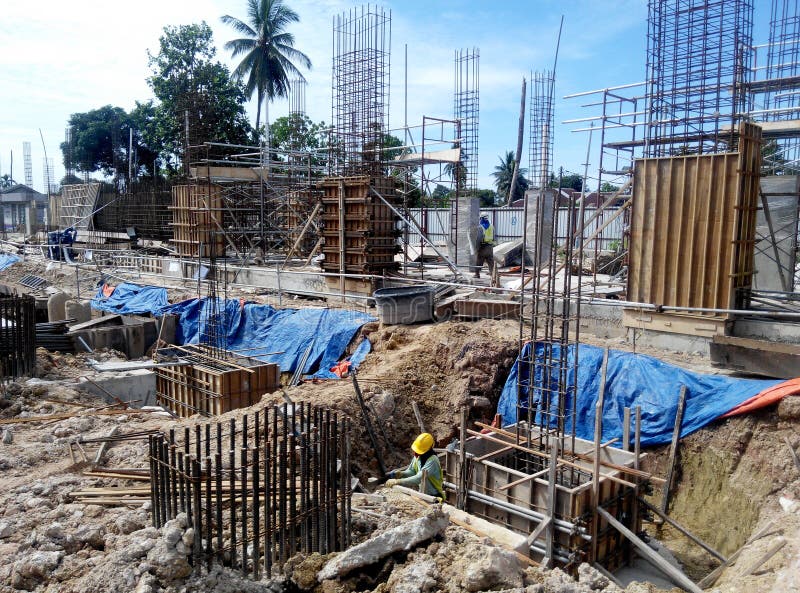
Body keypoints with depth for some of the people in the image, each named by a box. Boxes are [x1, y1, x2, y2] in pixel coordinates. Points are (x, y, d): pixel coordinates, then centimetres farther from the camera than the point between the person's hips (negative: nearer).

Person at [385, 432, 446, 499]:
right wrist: (401, 473, -10)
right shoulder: (418, 456, -2)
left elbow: (418, 479, -32)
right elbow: (411, 471, 11)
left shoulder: (432, 460, -25)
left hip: (434, 496, -8)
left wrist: (397, 481, -33)